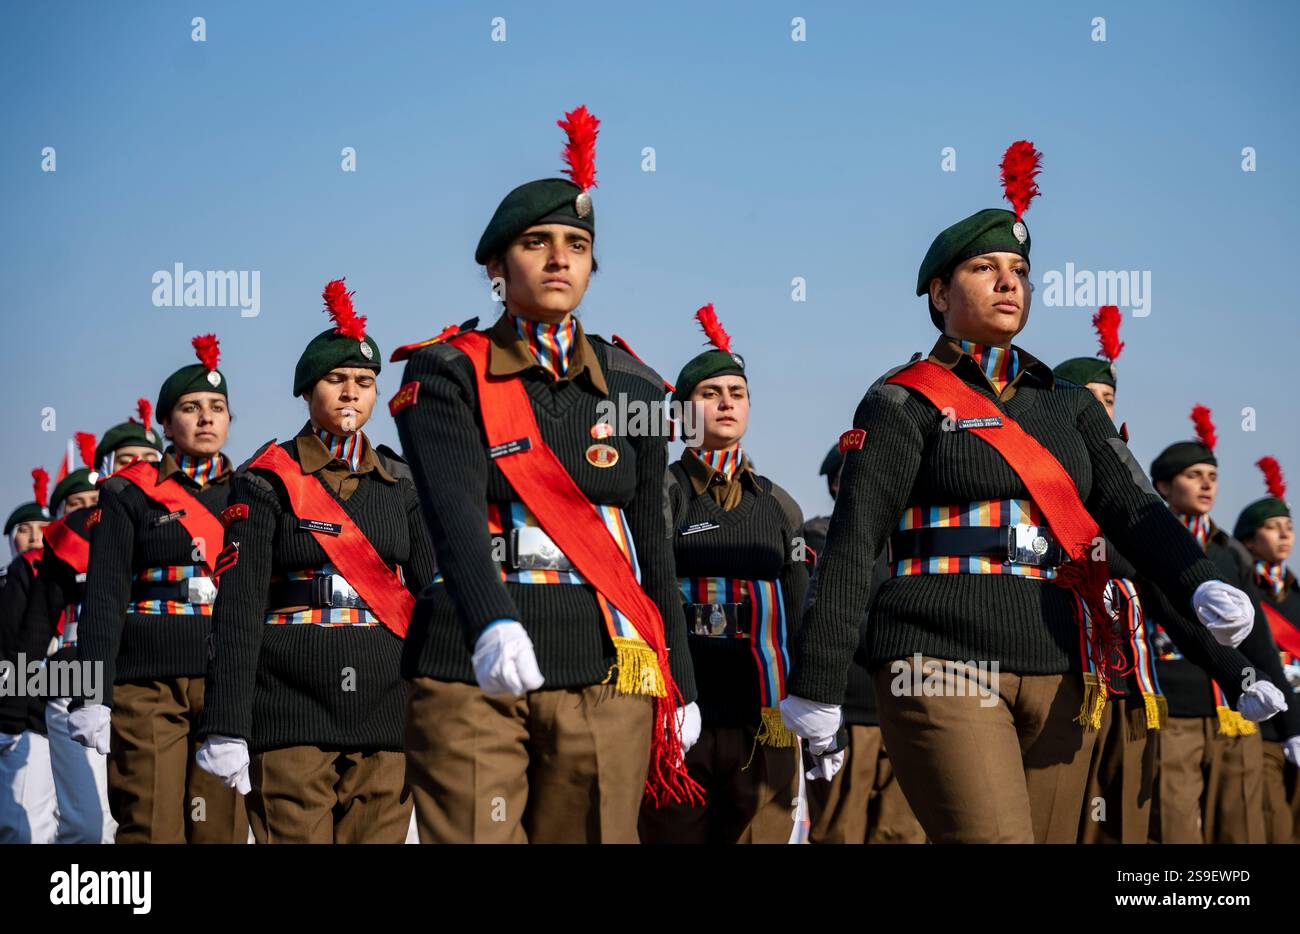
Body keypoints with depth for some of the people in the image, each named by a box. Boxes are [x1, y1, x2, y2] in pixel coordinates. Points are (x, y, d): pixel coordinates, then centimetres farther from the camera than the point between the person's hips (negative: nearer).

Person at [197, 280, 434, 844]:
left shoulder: (398, 482, 13)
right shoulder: (269, 479, 1)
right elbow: (238, 606, -7)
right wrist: (226, 728, -14)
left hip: (387, 710, 4)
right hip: (292, 711, -4)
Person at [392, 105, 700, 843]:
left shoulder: (632, 387, 11)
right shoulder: (448, 376, 0)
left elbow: (652, 546, 14)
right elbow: (454, 511, -18)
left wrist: (681, 688, 12)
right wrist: (493, 625, -36)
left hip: (605, 673, 3)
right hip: (473, 671, -3)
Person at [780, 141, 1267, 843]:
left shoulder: (1069, 405, 17)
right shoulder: (905, 403, 1)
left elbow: (1134, 510, 3)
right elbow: (851, 548, -5)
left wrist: (1201, 585, -18)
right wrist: (816, 686, -10)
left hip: (1061, 674, 6)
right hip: (945, 666, -6)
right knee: (993, 837, -20)